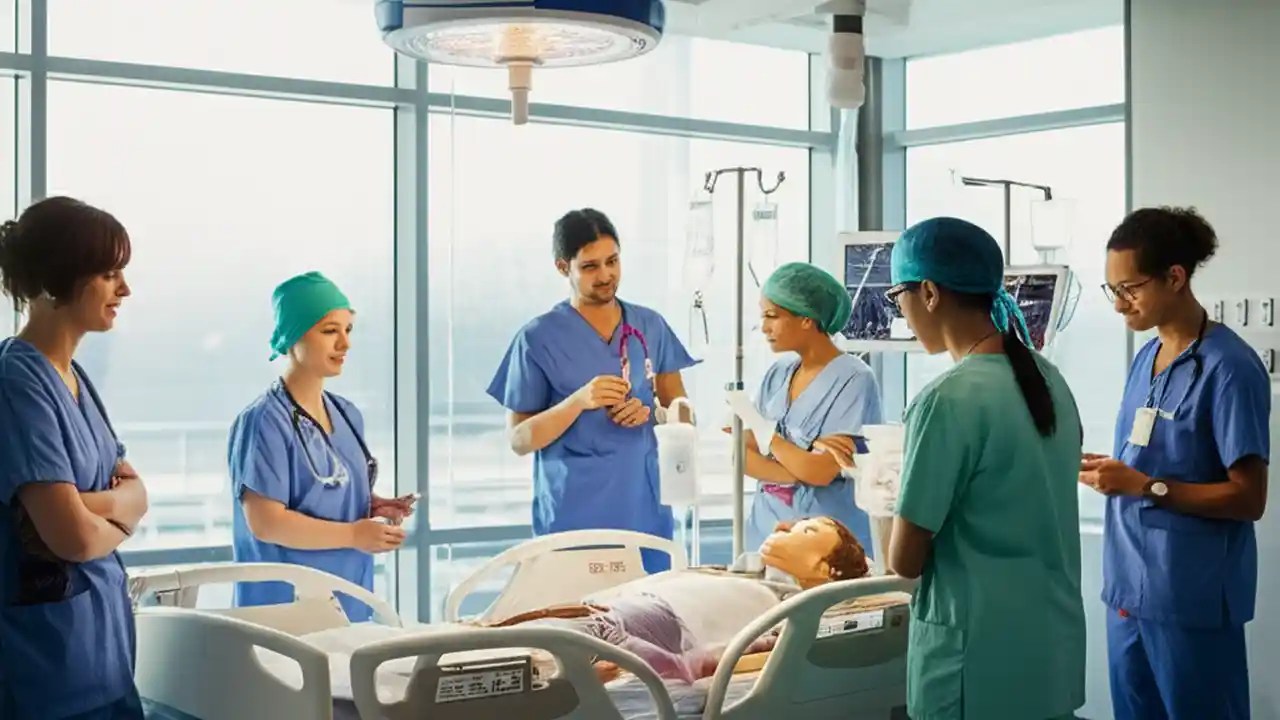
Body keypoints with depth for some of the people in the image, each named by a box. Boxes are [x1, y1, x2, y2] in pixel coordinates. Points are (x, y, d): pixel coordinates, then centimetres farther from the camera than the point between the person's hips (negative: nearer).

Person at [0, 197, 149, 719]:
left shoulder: (73, 377, 9)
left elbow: (136, 493, 11)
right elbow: (74, 536, -23)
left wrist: (87, 507, -10)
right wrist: (114, 521, -2)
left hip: (100, 628, 8)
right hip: (48, 646, -8)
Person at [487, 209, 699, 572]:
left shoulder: (650, 326, 8)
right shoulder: (538, 338, -5)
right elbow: (520, 440, -5)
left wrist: (649, 413, -9)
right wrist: (579, 401, -21)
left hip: (645, 513, 4)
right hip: (574, 518, -4)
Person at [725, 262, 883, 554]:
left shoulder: (853, 380, -13)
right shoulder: (778, 374, 6)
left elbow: (821, 472, -18)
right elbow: (744, 455, 0)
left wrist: (765, 433, -7)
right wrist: (801, 470, -16)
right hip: (768, 531, 6)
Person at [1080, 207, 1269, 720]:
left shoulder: (1228, 368, -15)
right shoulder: (1147, 357, 10)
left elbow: (1248, 498, -15)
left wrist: (1142, 486, -20)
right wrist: (1106, 470, -1)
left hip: (1191, 595, -8)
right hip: (1130, 584, 8)